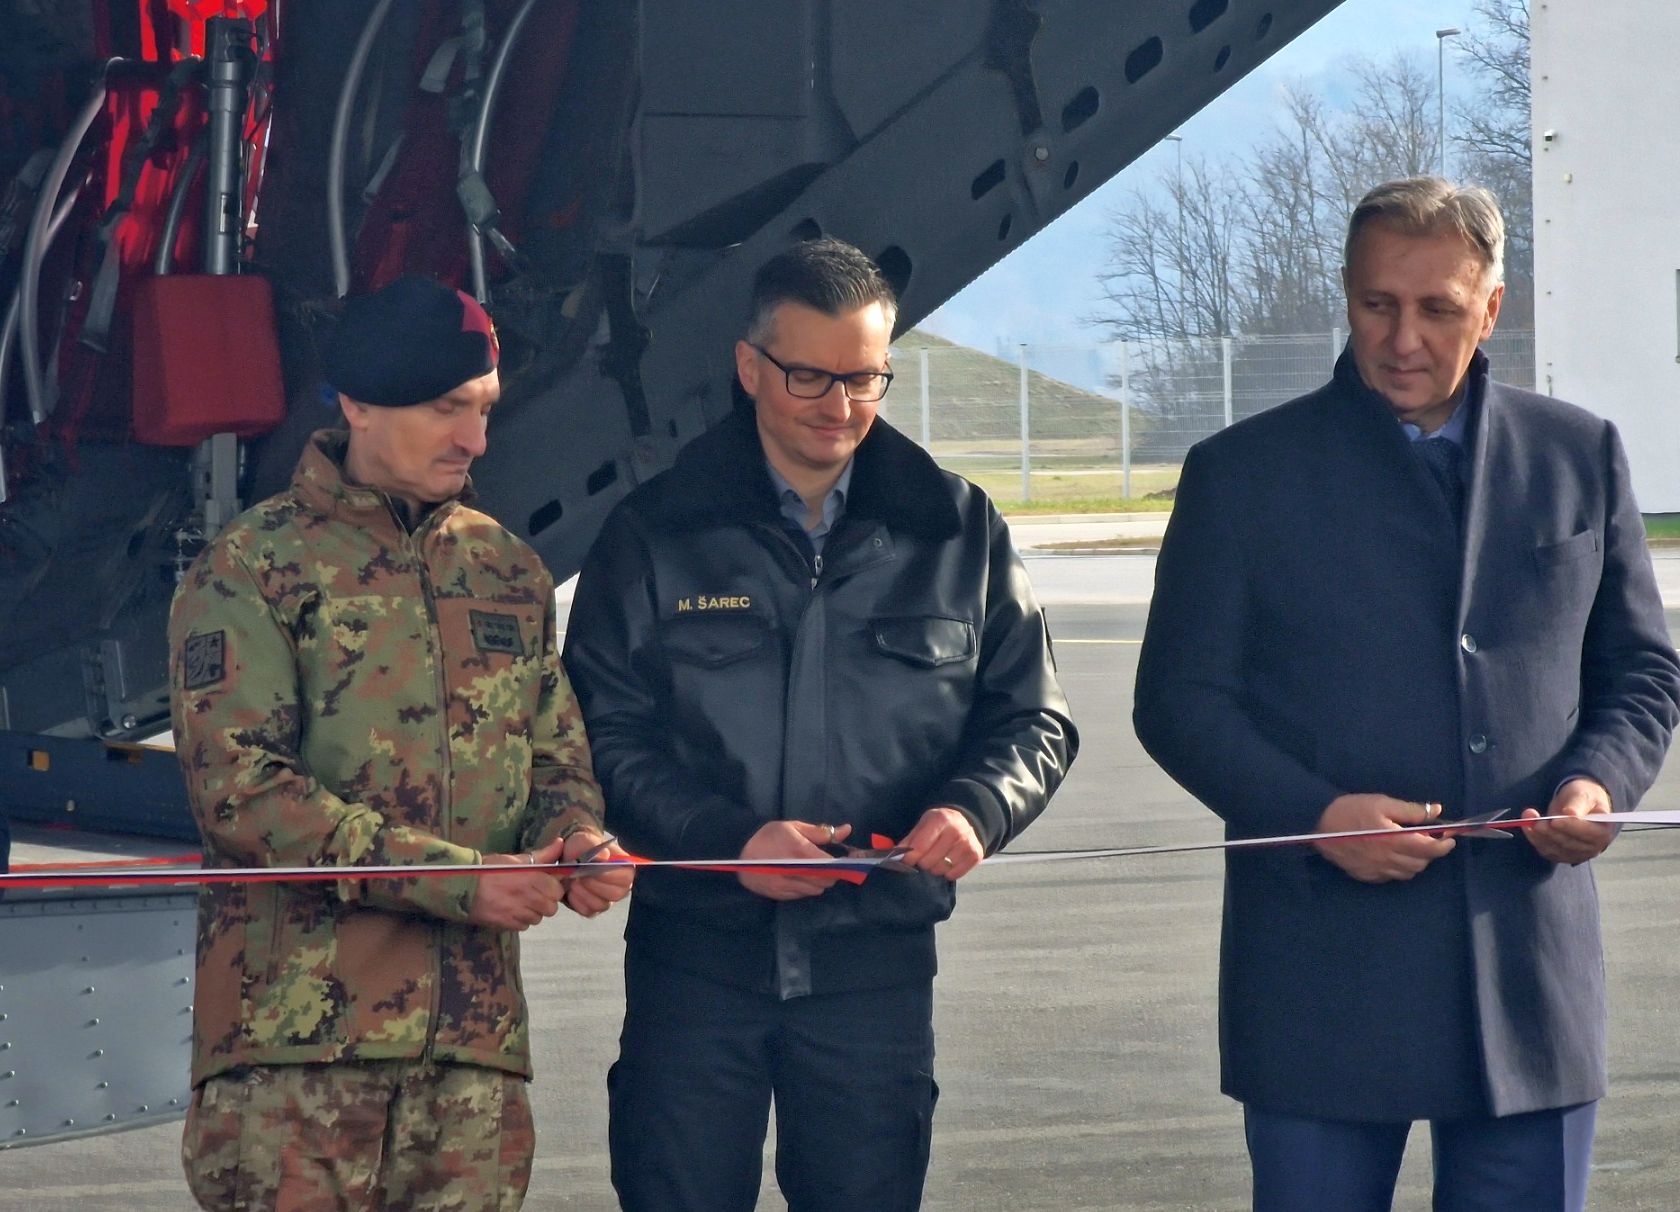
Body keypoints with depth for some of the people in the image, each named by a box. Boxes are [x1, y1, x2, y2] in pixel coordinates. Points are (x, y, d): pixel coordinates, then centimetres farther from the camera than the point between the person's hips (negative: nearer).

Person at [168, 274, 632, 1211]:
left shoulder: (509, 571, 19)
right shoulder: (254, 568, 2)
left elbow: (558, 756, 23)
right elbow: (237, 785, -9)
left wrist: (577, 839, -4)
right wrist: (458, 880, -14)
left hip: (474, 1028, 5)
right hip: (296, 1027, -4)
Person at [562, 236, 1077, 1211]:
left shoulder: (958, 532, 7)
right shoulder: (659, 533, 2)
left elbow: (1035, 720, 10)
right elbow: (604, 731, -2)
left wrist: (976, 808, -12)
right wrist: (726, 838, -18)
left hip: (879, 962, 1)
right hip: (696, 954, -1)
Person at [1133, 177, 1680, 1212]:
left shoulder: (1580, 458, 10)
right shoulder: (1245, 474, 3)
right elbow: (1179, 699, 2)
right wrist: (1313, 815, -14)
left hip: (1530, 965, 2)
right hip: (1323, 985, -2)